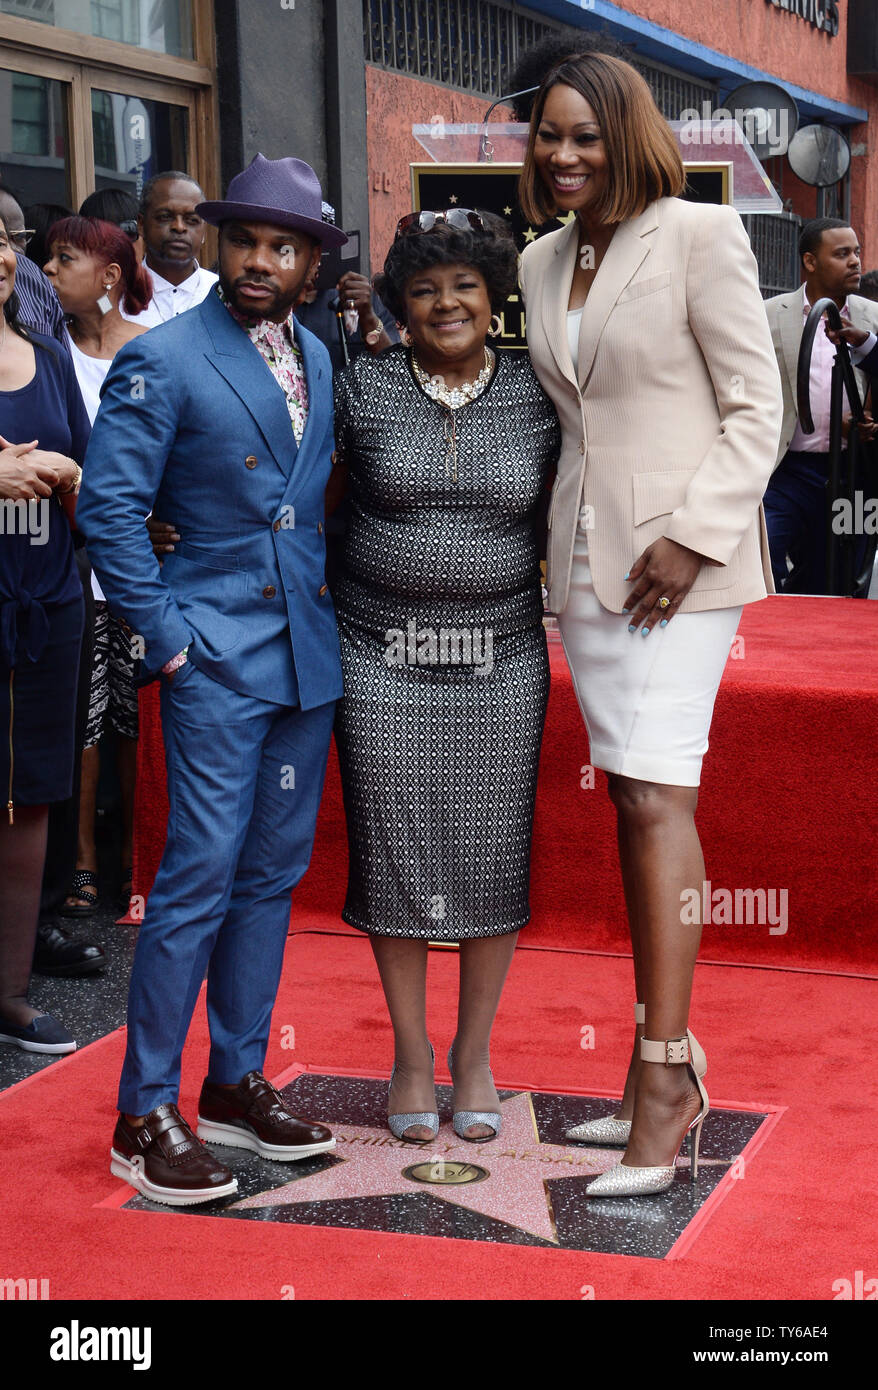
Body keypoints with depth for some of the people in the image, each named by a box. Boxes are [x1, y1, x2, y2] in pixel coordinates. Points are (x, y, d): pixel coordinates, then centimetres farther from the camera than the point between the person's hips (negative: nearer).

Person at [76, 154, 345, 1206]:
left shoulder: (321, 360, 12)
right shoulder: (163, 360, -8)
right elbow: (109, 509, -11)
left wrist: (335, 603, 10)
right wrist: (166, 636, -13)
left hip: (309, 650, 7)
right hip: (218, 653, -6)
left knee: (271, 877, 11)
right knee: (200, 879, -8)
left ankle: (236, 1085, 23)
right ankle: (144, 1118, 1)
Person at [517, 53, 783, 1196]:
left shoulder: (699, 237, -5)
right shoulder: (540, 264, 14)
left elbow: (757, 409, -8)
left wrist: (694, 535, -16)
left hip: (681, 557, -6)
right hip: (582, 558, 6)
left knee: (656, 797, -12)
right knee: (632, 801, 7)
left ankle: (662, 1074, -9)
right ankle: (672, 1067, 14)